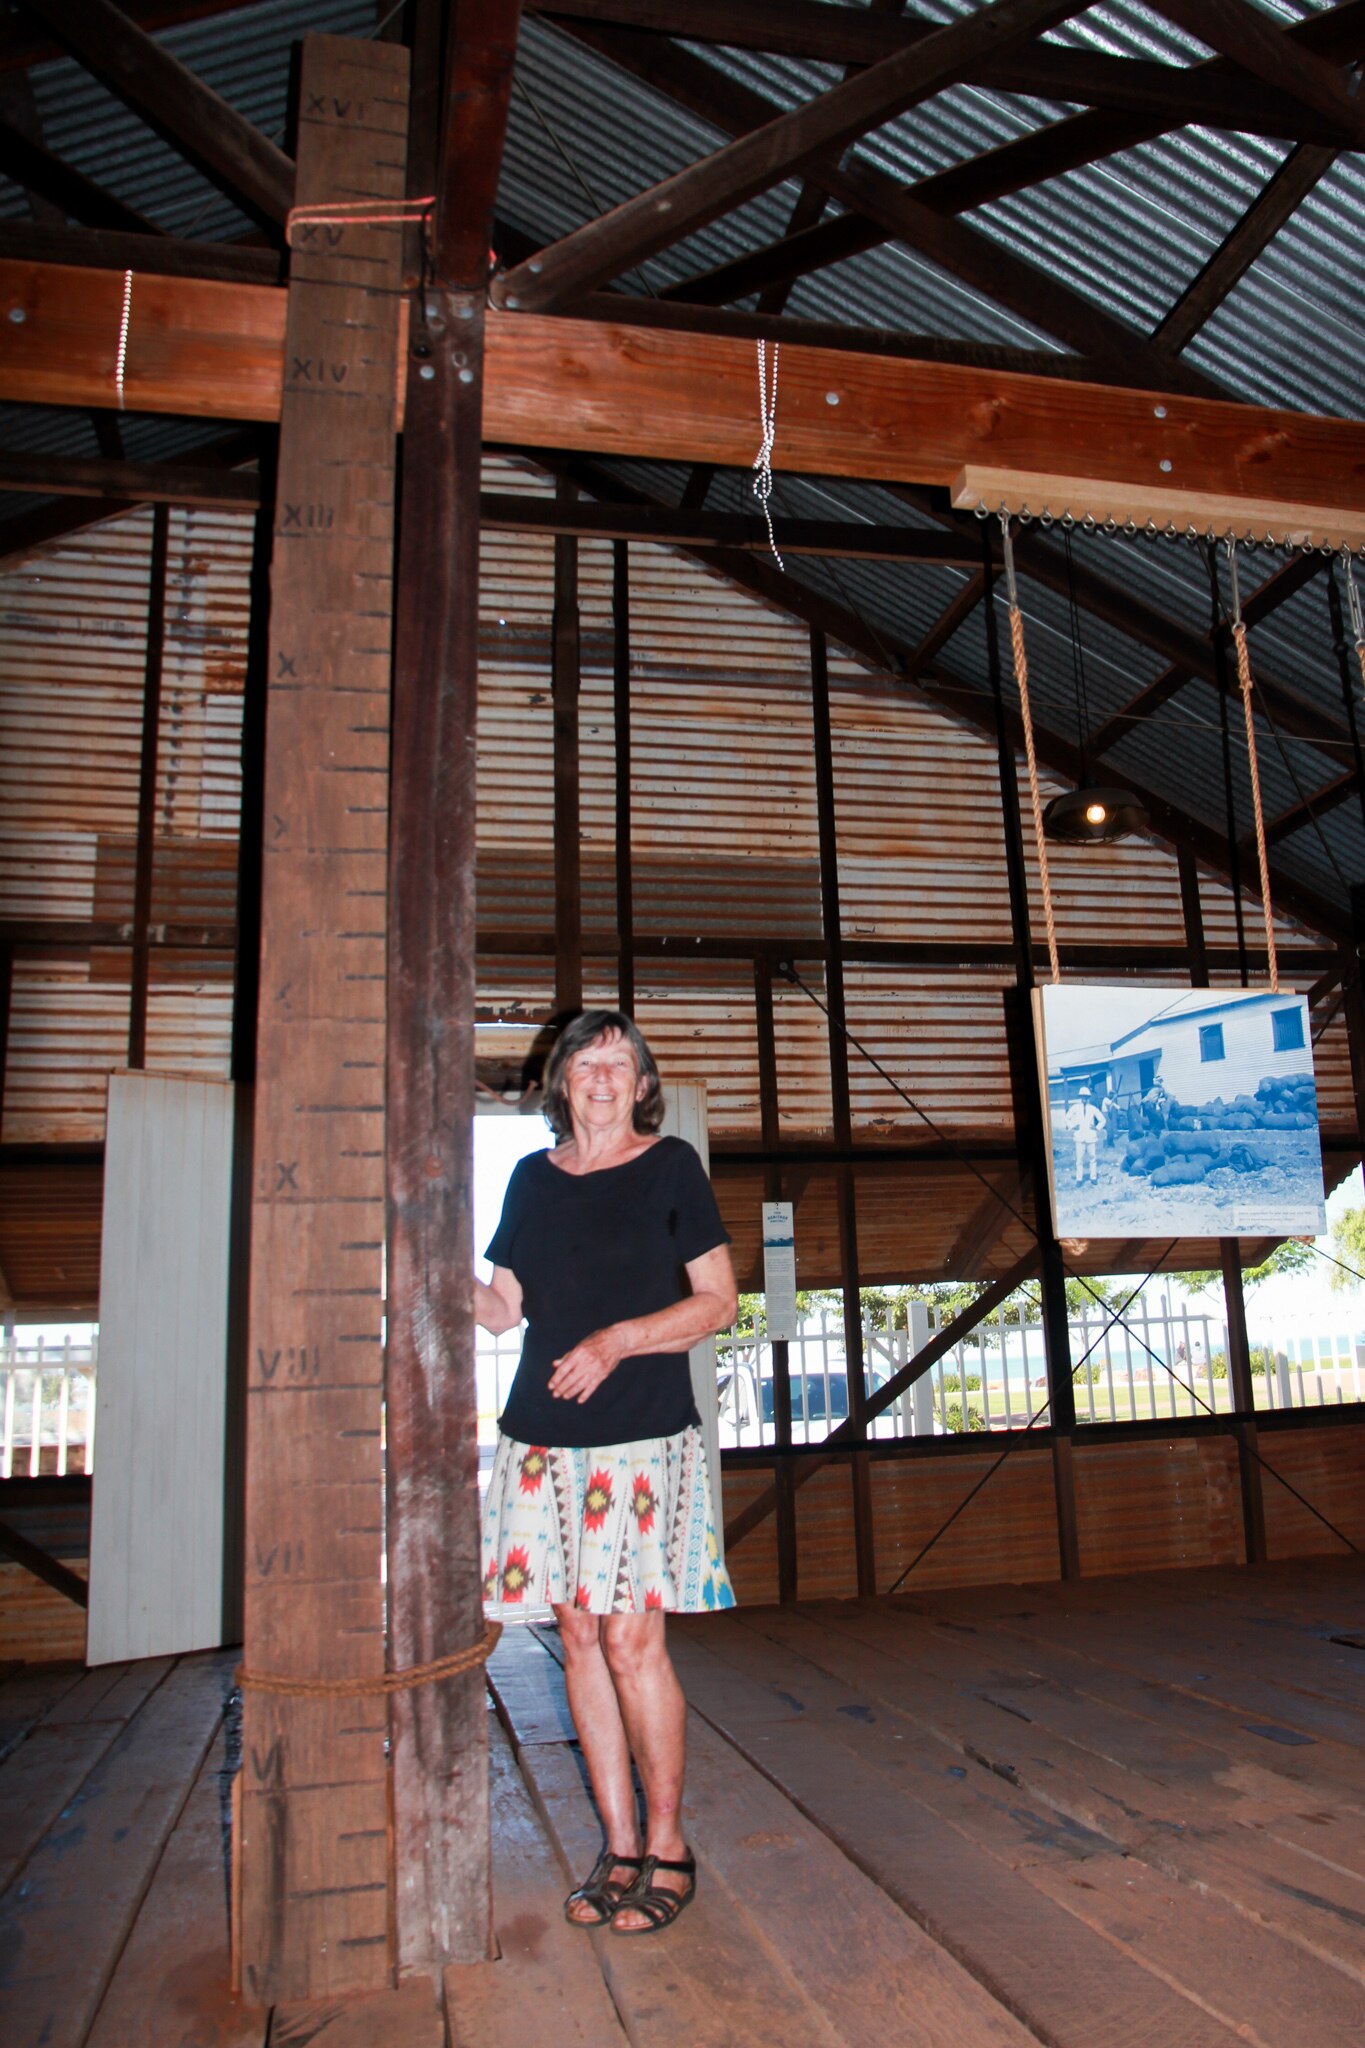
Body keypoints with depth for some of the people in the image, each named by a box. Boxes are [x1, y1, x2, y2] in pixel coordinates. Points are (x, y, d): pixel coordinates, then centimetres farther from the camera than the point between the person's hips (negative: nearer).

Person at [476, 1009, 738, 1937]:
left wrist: (617, 1342, -13)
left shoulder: (670, 1166, 0)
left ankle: (667, 1845, 15)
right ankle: (620, 1846, 22)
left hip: (643, 1437, -4)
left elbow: (719, 1302, -2)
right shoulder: (533, 1178, 12)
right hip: (545, 1436, 4)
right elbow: (504, 1307, 14)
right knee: (580, 1638, 8)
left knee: (631, 1640, -5)